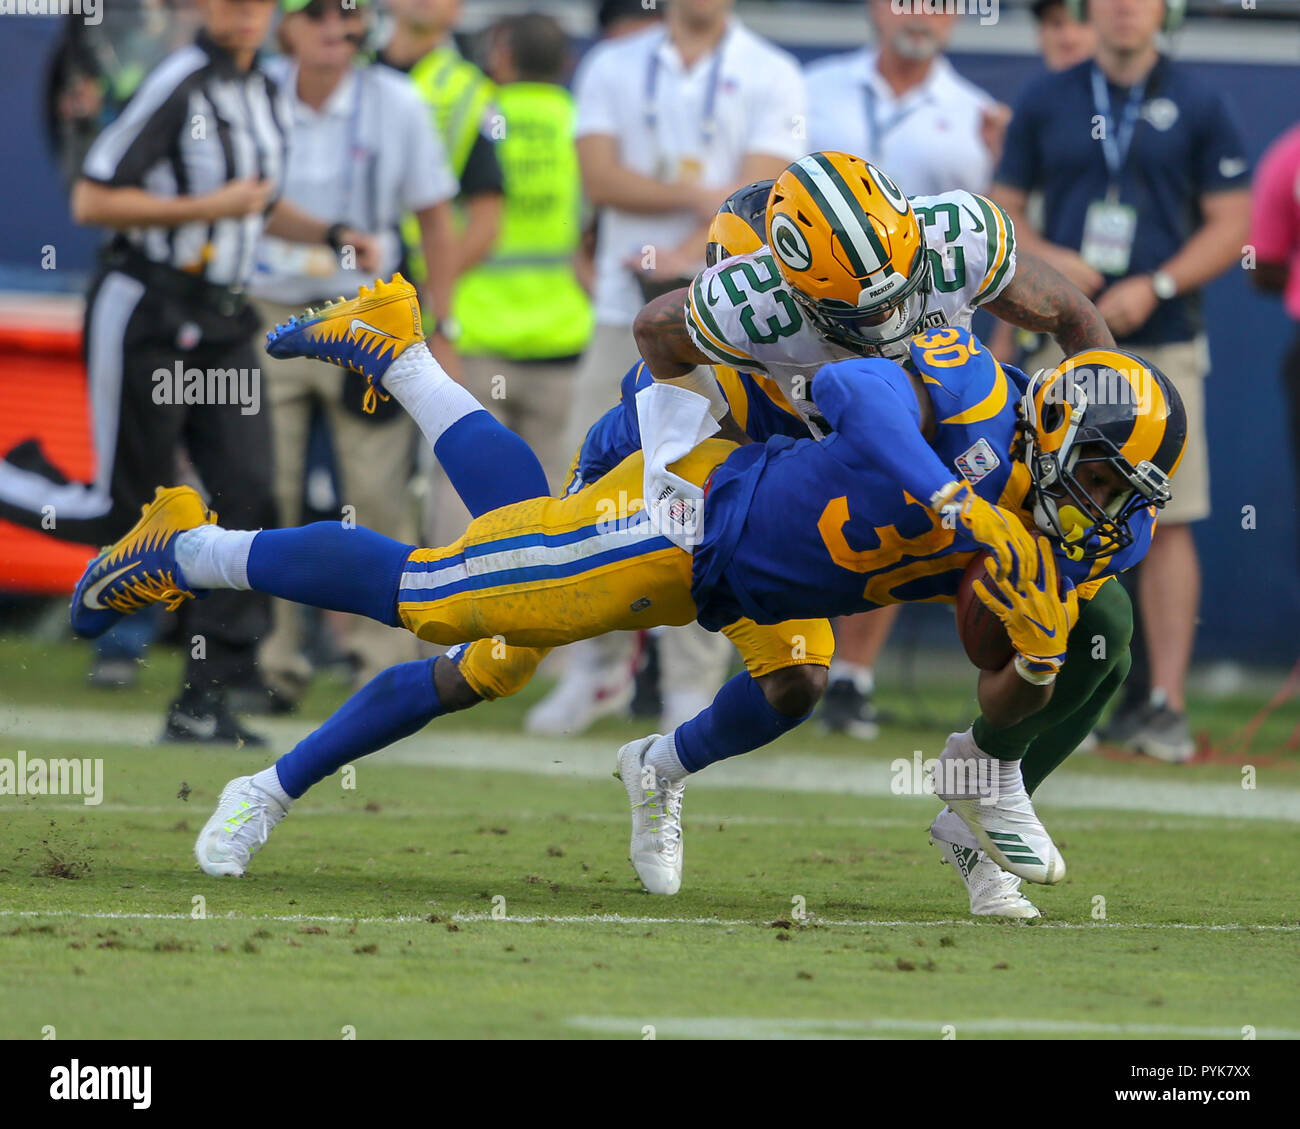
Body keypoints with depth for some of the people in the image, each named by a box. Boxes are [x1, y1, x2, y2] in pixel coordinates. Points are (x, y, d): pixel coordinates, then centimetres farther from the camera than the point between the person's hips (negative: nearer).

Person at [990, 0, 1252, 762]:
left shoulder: (1199, 106, 4)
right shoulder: (1046, 101, 10)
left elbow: (1231, 225, 2)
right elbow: (1002, 210, 13)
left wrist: (1154, 286, -11)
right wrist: (1047, 258, -7)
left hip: (1162, 342, -2)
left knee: (1169, 523, -8)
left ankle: (1165, 702, -6)